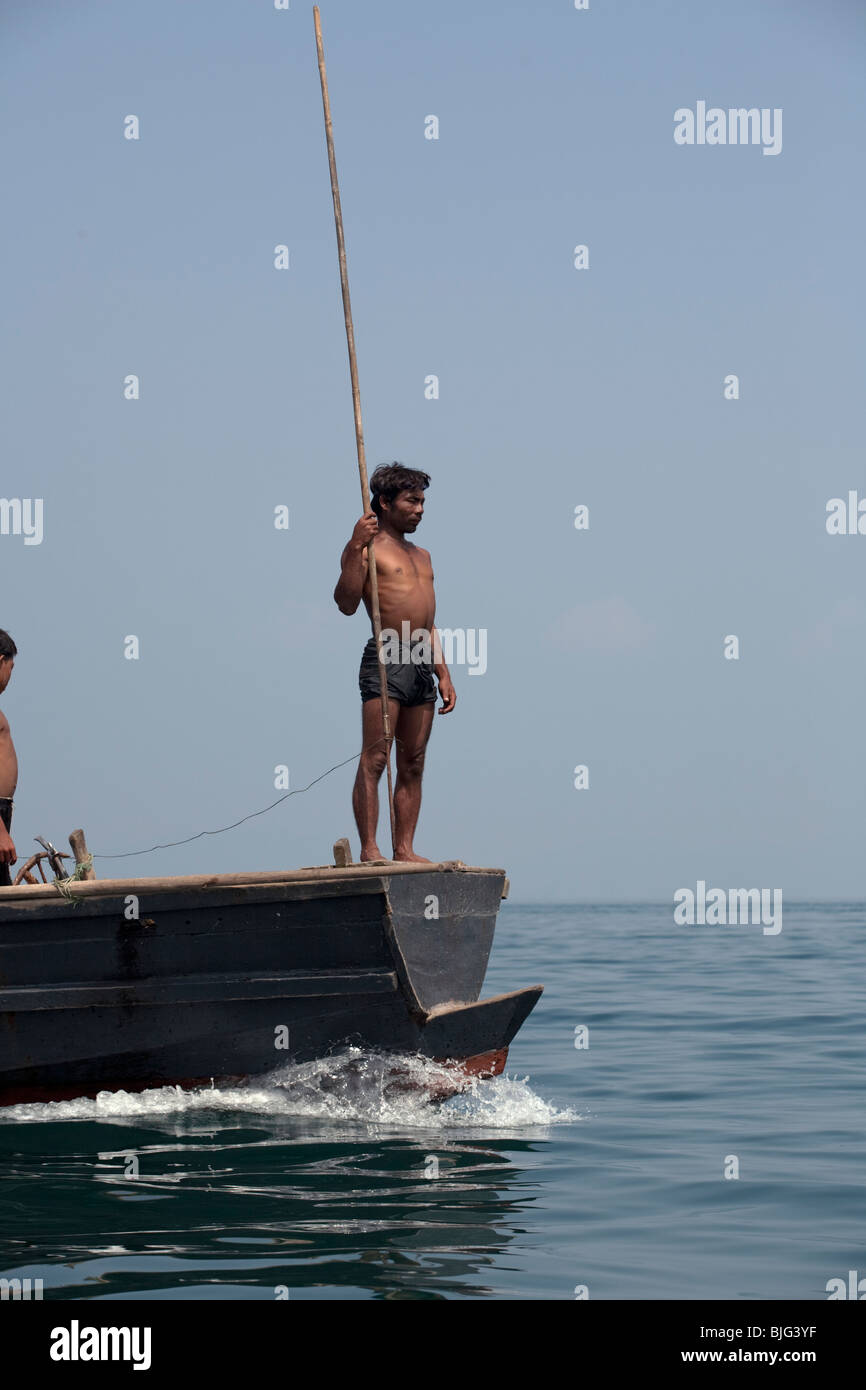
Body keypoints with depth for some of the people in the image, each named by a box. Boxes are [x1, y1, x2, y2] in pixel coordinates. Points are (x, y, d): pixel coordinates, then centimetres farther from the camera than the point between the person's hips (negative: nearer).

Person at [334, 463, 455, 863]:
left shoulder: (421, 555, 23)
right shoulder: (368, 547, 0)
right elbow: (346, 602, -15)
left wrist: (443, 674, 19)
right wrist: (356, 547, -20)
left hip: (422, 664, 8)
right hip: (387, 658, -8)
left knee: (413, 764, 5)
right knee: (375, 758, -11)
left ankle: (404, 849, 7)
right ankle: (369, 850, -13)